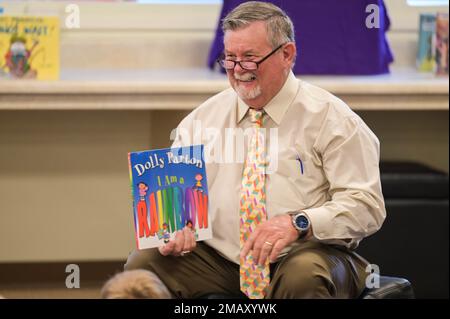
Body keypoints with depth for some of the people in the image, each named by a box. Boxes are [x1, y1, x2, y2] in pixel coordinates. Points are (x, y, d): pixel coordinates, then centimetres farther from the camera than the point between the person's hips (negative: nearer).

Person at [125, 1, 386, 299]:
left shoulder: (330, 118, 0)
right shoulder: (201, 119, 13)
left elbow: (367, 206, -7)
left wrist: (298, 223, -23)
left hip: (298, 256, -4)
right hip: (217, 258, 4)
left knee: (303, 276, -38)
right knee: (143, 263, -20)